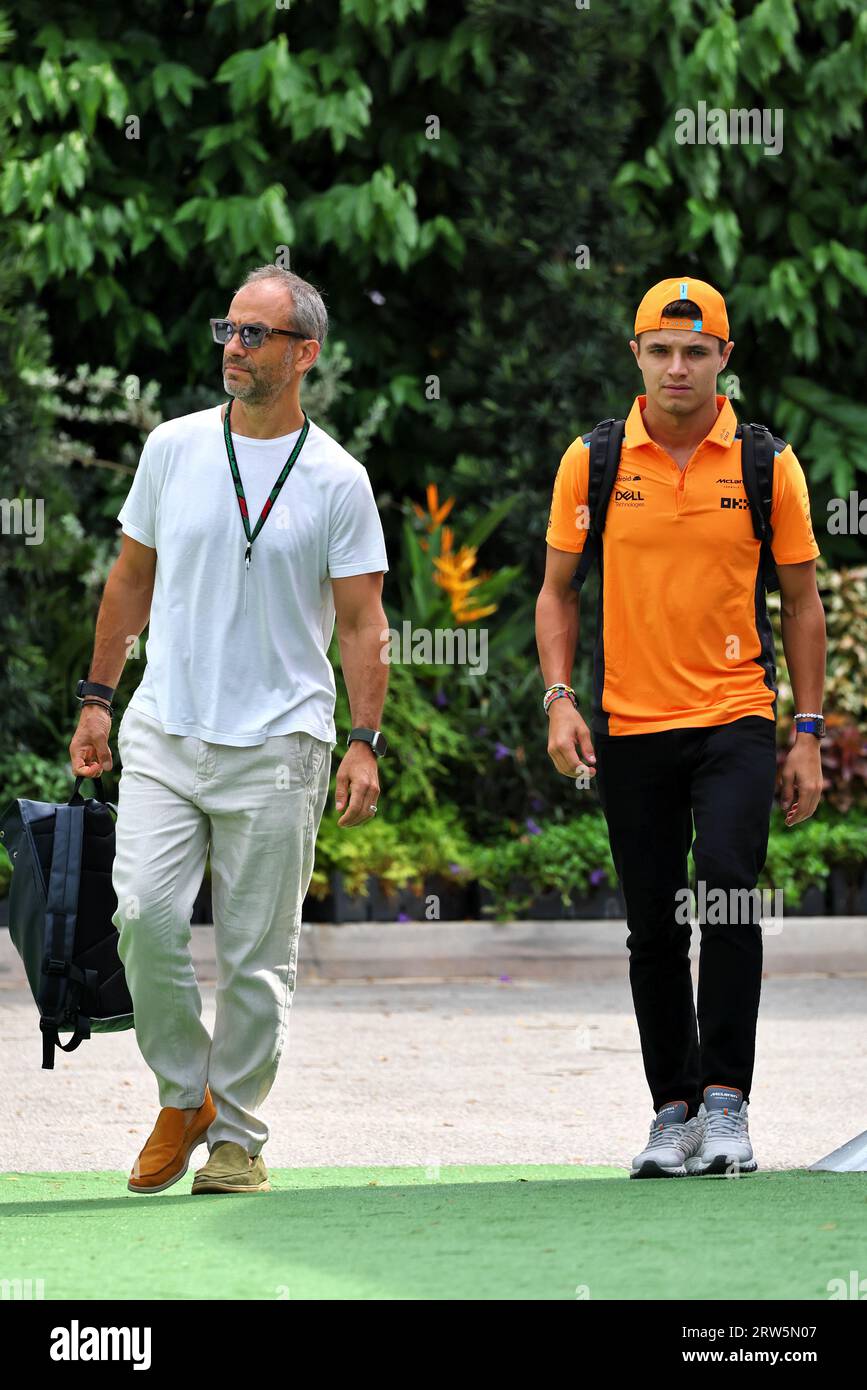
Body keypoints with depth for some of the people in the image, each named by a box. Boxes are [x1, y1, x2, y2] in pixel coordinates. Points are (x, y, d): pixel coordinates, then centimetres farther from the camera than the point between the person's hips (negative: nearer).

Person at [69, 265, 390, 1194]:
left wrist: (365, 743, -8)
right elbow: (132, 577, 16)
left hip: (277, 747, -2)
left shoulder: (337, 482, 0)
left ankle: (236, 1134, 12)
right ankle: (185, 1094, 8)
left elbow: (361, 621, 1)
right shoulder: (174, 448, 7)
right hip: (163, 733, 2)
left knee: (257, 952, 0)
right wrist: (96, 698, 12)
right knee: (145, 917, -13)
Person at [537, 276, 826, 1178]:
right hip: (629, 728, 2)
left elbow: (801, 601, 7)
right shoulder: (591, 462, 3)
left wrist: (809, 733, 3)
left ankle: (725, 1102, -11)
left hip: (736, 716, -2)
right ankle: (673, 1111, 17)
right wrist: (560, 700, -5)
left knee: (727, 893, -18)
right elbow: (558, 590, 9)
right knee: (653, 930, 6)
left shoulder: (767, 464, 1)